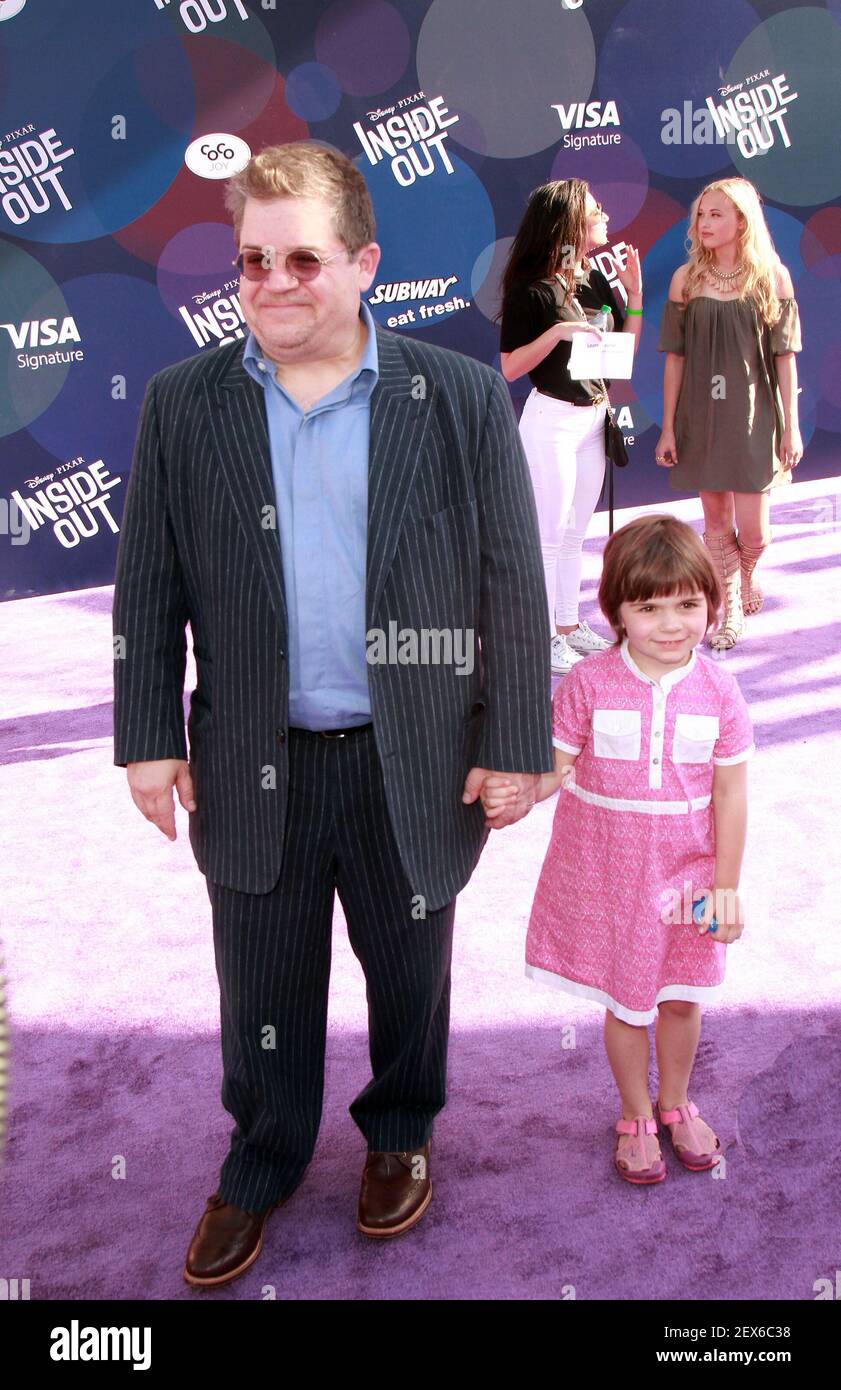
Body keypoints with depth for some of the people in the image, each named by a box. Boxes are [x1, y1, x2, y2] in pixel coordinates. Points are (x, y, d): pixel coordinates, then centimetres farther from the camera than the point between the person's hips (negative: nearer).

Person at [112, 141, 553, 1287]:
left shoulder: (462, 399, -6)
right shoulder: (183, 404, -1)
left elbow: (513, 585, -5)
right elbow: (148, 588, 2)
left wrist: (517, 743, -5)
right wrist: (149, 738, 1)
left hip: (414, 764, 0)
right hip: (255, 769, 1)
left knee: (409, 972, 20)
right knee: (263, 991, 17)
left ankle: (400, 1133, 48)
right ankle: (262, 1165, 42)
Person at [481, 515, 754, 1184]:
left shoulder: (719, 690, -9)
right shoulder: (589, 683, -13)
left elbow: (730, 792, -4)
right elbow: (557, 765, -9)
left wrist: (727, 885, -2)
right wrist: (516, 794, -31)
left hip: (685, 870, 1)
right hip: (606, 870, -1)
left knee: (682, 997, 16)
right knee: (624, 999, 13)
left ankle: (676, 1103, 44)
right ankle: (636, 1116, 38)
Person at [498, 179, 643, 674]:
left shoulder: (597, 281, 7)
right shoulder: (531, 290, -13)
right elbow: (510, 368, -14)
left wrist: (635, 294, -1)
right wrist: (557, 332, -25)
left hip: (593, 419, 7)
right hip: (552, 419, -7)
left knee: (576, 532, 15)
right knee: (549, 534, 1)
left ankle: (568, 622, 26)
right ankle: (544, 637, 11)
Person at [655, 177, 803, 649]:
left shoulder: (772, 276, -2)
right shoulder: (687, 278, 2)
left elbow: (784, 355, -1)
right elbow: (675, 356, 3)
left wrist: (791, 426, -3)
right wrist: (668, 427, 0)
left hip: (754, 414, -1)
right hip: (701, 413, 2)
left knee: (753, 531, -3)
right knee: (716, 521, 7)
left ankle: (746, 576, 31)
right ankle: (730, 610, 24)